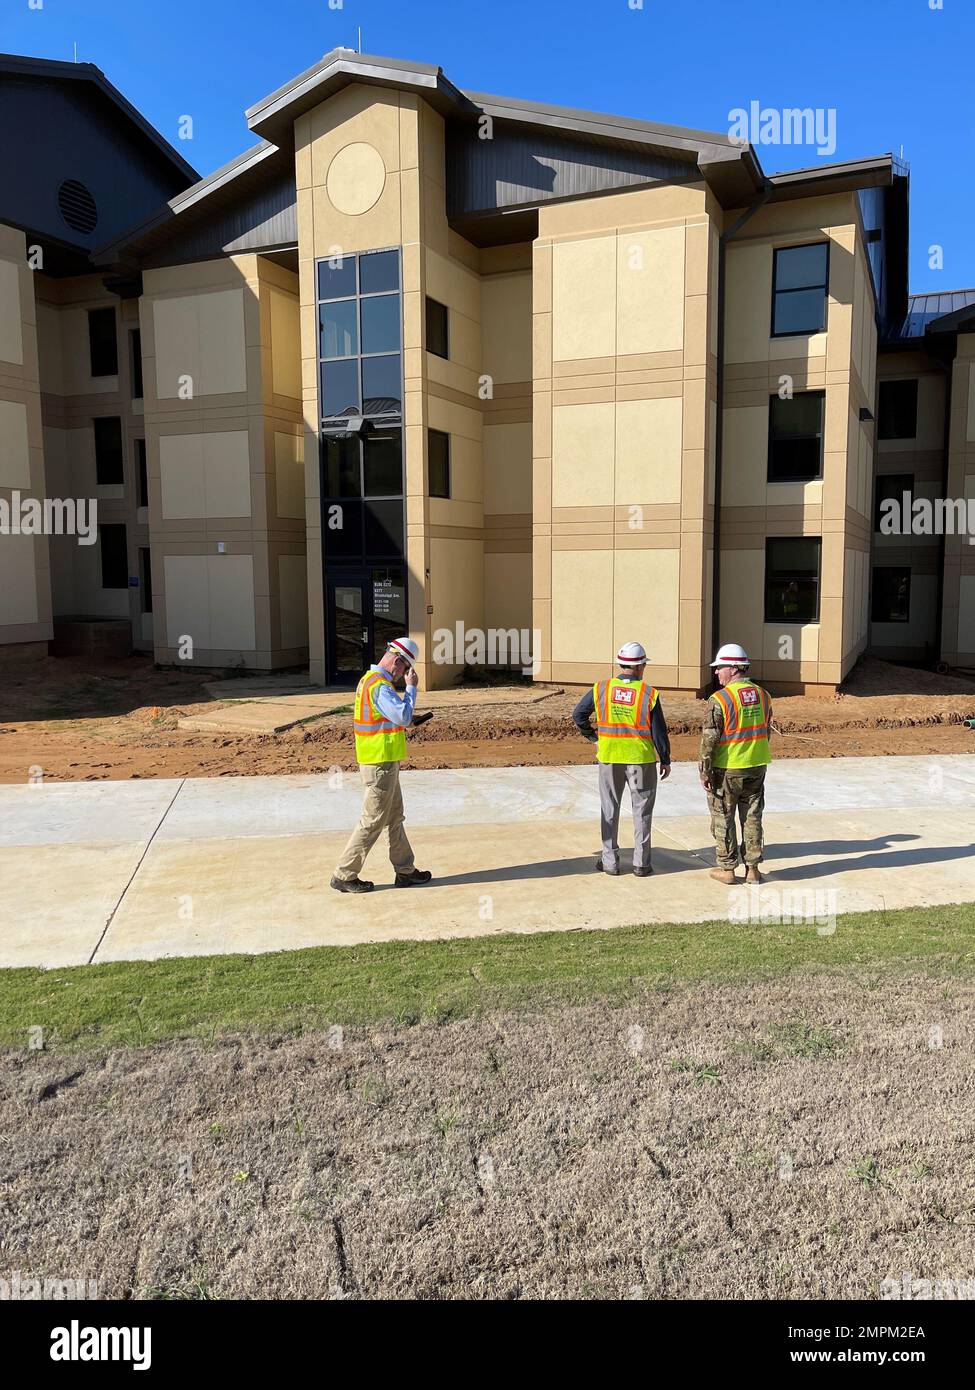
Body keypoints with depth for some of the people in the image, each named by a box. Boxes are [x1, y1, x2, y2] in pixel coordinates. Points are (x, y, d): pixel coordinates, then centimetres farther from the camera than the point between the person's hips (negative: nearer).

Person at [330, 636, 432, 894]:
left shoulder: (368, 679, 13)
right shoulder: (380, 685, -20)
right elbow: (403, 716, -24)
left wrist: (403, 723, 14)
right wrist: (411, 687, -15)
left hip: (381, 759, 11)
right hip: (380, 761, -11)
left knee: (395, 817, 16)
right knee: (373, 821, -3)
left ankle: (405, 870, 24)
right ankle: (344, 875, 5)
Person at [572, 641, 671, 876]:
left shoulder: (601, 689, -4)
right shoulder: (648, 694, -10)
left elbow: (578, 715, 1)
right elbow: (659, 731, -7)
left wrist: (593, 738, 10)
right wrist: (665, 760, 3)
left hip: (609, 759, 2)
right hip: (641, 759, -2)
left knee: (609, 809, 13)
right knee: (642, 810, 10)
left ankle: (610, 861, 16)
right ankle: (641, 863, 14)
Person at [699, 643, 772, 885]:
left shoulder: (719, 699, -16)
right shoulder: (762, 695, 4)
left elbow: (709, 739, -16)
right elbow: (767, 731, 13)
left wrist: (704, 771, -9)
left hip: (727, 768, -6)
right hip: (757, 766, 6)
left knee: (723, 818, 7)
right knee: (752, 817, 13)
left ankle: (727, 869, 12)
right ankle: (753, 868, 17)